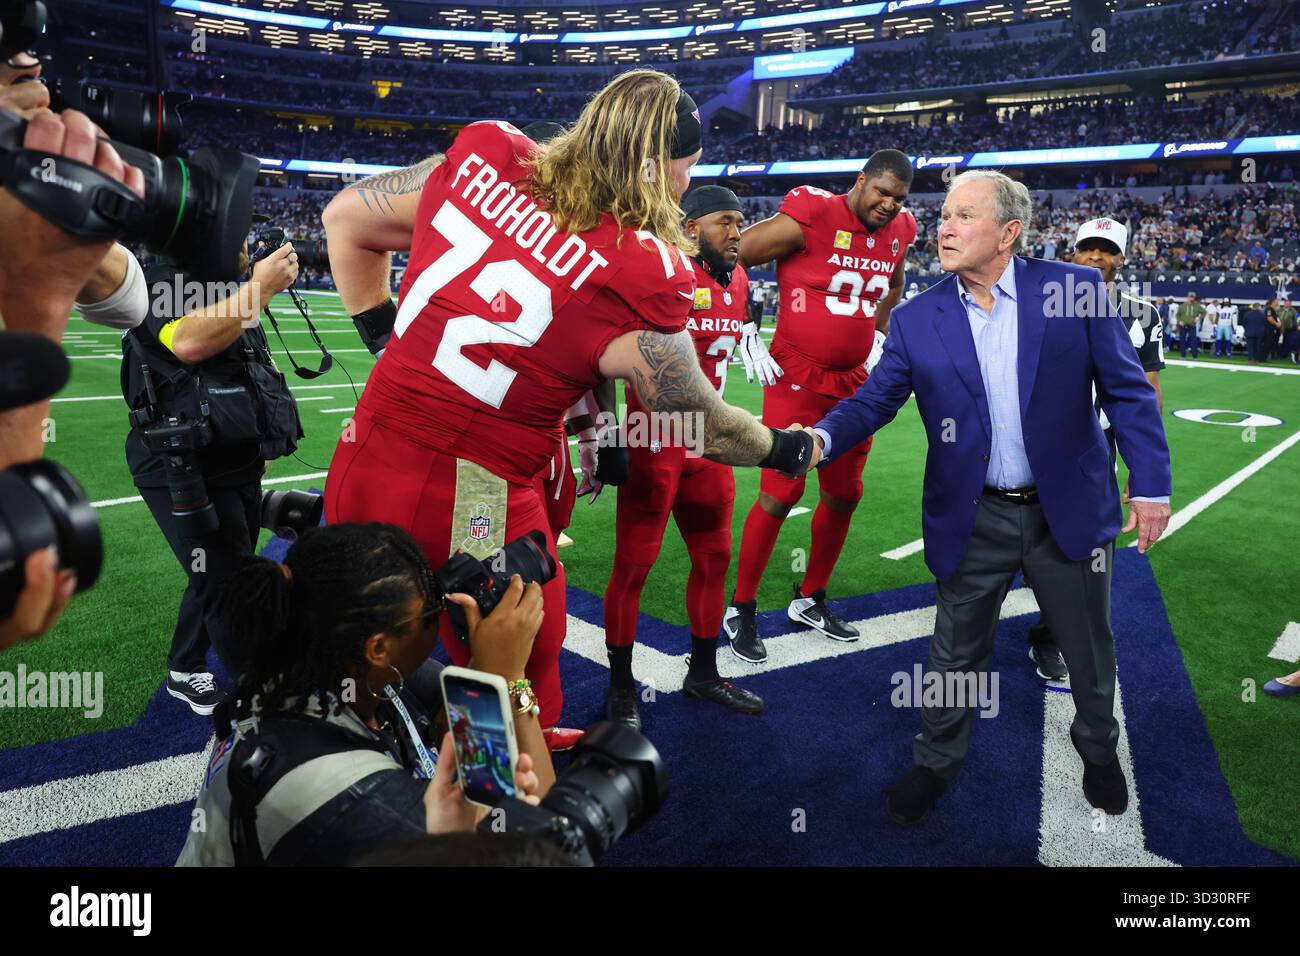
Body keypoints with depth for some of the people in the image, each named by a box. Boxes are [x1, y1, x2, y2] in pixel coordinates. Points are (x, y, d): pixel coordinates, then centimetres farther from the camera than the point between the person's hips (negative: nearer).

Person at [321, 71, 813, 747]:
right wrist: (786, 448, 18)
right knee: (521, 691, 19)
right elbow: (700, 426, -1)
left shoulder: (485, 155, 0)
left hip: (360, 470, 6)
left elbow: (348, 219, 14)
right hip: (473, 509, -6)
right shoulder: (639, 277, -16)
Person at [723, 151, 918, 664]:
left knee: (843, 495, 12)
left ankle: (809, 600, 30)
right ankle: (741, 609, 9)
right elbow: (736, 253, -12)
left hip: (854, 383, 7)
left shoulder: (898, 230, 7)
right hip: (798, 380, -7)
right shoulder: (812, 216, -14)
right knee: (780, 494, -8)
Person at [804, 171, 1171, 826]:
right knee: (955, 653, 13)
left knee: (1088, 648, 19)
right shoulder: (916, 319, -4)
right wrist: (822, 437, -26)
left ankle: (1098, 748, 47)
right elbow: (875, 399, -6)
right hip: (973, 519, 0)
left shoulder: (1075, 288, -7)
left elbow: (1127, 391, -3)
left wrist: (1150, 484, -6)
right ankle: (936, 760, 36)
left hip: (1070, 510, 0)